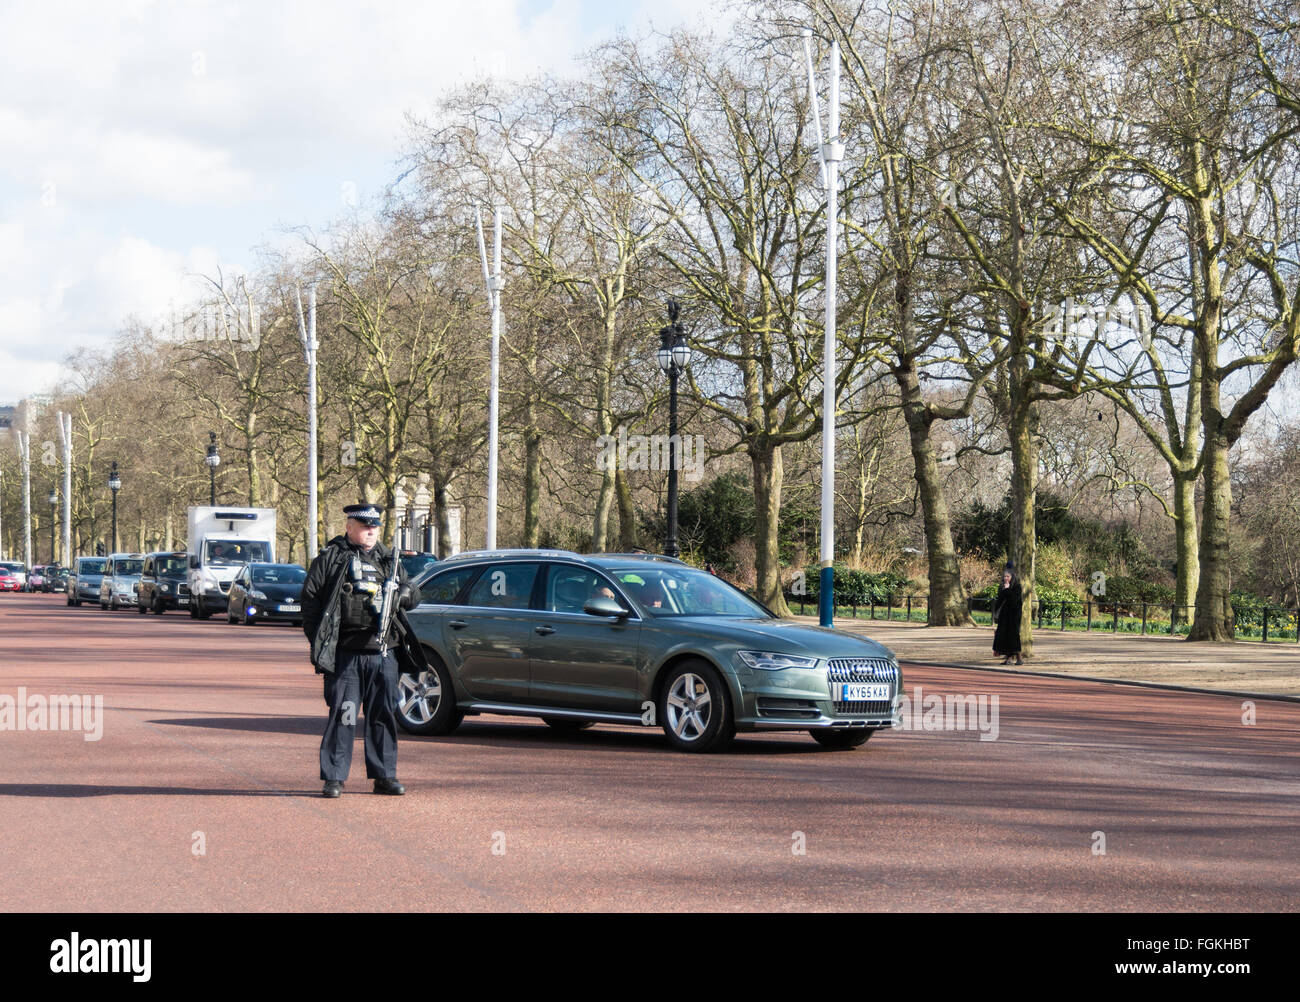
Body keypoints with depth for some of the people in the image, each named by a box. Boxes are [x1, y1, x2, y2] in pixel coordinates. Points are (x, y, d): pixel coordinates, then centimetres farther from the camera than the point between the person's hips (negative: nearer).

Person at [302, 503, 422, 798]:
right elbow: (310, 597, 1)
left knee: (384, 714, 7)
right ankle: (334, 777, 4)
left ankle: (385, 776, 16)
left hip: (383, 653, 4)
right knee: (342, 716, -3)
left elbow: (413, 594, 20)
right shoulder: (331, 558, 3)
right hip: (345, 653, -4)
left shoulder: (388, 559, 16)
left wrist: (403, 594, -5)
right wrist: (318, 641, -6)